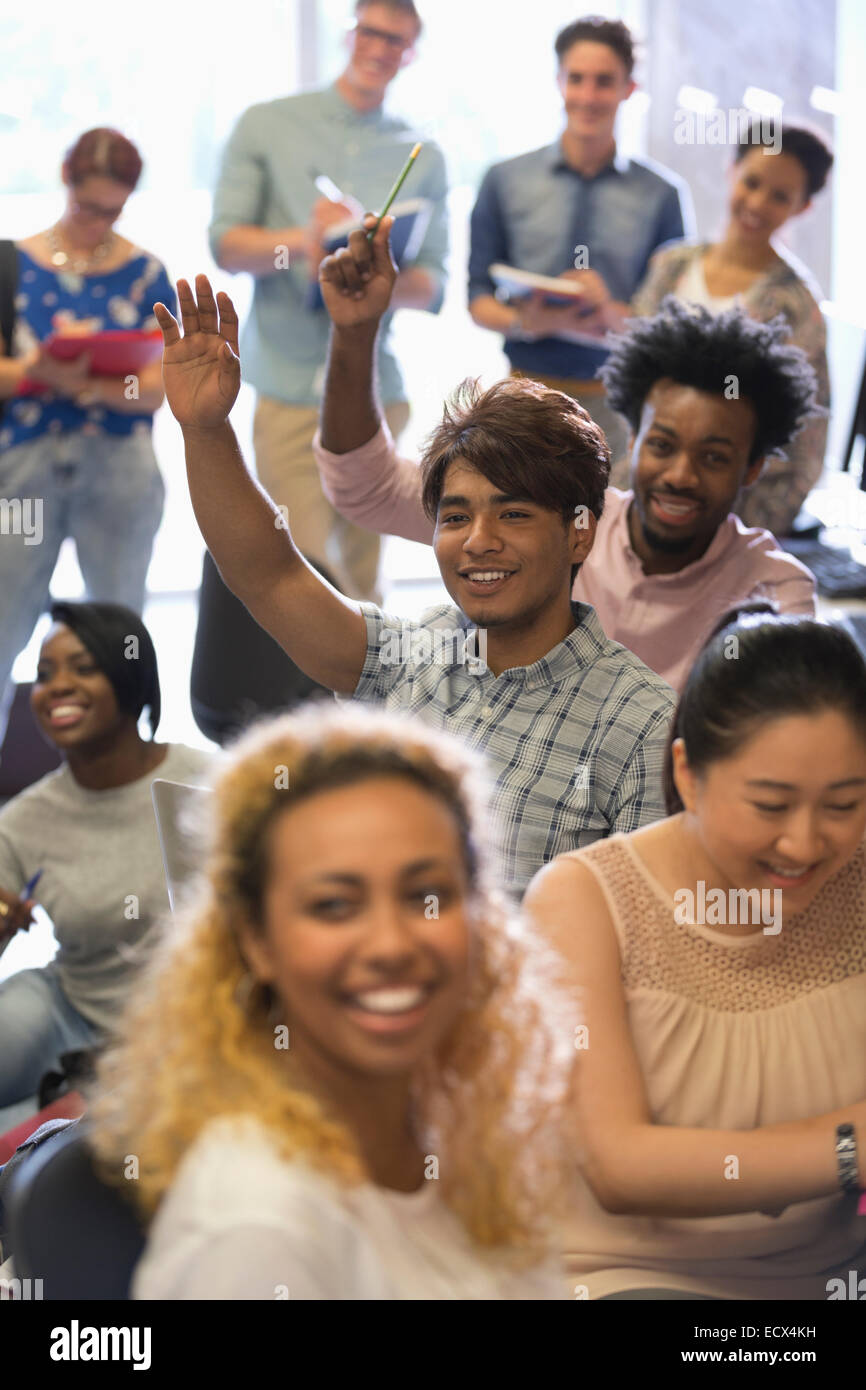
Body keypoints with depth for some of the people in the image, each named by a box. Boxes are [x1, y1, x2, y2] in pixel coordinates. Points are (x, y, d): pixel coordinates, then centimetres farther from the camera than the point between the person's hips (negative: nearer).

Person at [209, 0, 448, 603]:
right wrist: (303, 240, -19)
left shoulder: (423, 157, 12)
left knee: (360, 579, 6)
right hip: (291, 388, -2)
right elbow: (225, 242, 0)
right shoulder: (267, 127, 7)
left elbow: (435, 285, 6)